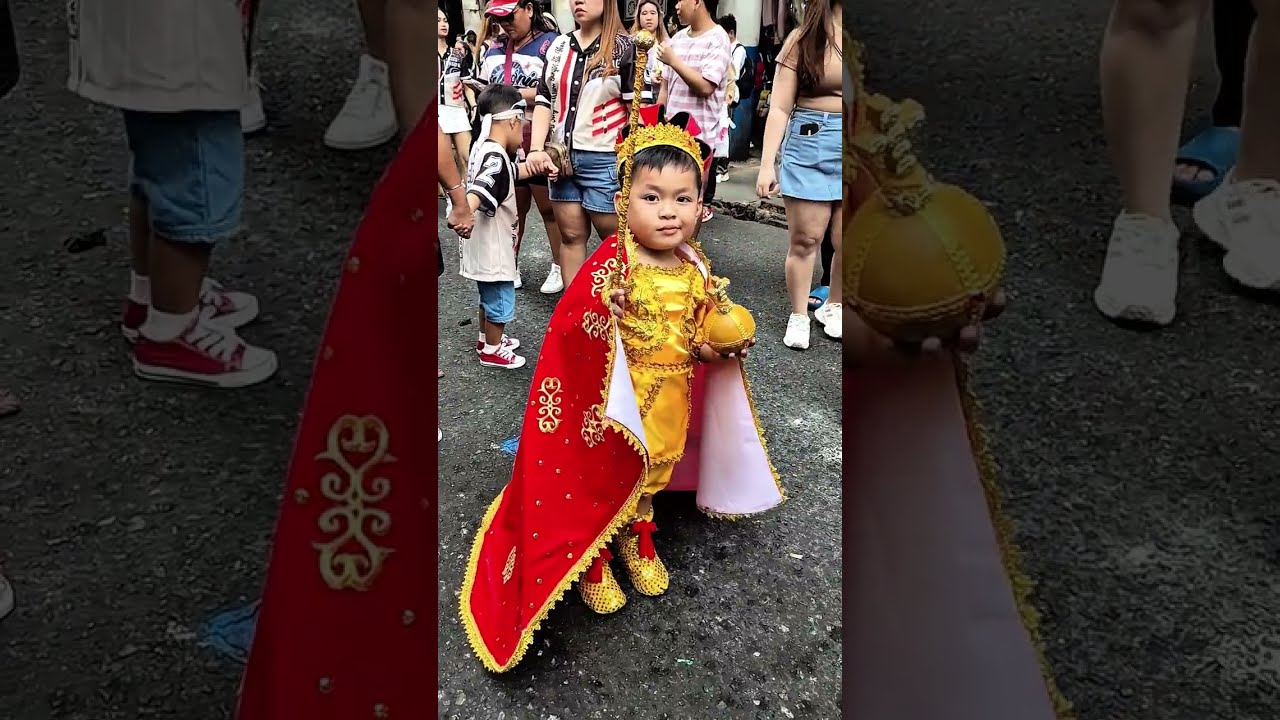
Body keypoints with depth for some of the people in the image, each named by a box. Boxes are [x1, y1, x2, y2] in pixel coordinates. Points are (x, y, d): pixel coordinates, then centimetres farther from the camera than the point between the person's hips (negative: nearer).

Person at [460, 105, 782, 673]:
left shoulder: (694, 267, -3)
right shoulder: (612, 263, -23)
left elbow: (705, 322, 12)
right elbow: (571, 323, -29)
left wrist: (711, 345, -6)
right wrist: (602, 313, -48)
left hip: (671, 398, 6)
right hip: (614, 401, -5)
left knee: (651, 476, 25)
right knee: (602, 479, 11)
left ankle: (640, 546, 50)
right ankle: (593, 565, 33)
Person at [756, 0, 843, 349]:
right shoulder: (802, 39, 3)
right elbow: (779, 108, 0)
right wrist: (767, 163, -6)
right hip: (810, 142, -2)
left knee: (843, 241, 4)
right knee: (805, 238, 1)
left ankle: (833, 306, 27)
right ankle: (798, 316, 16)